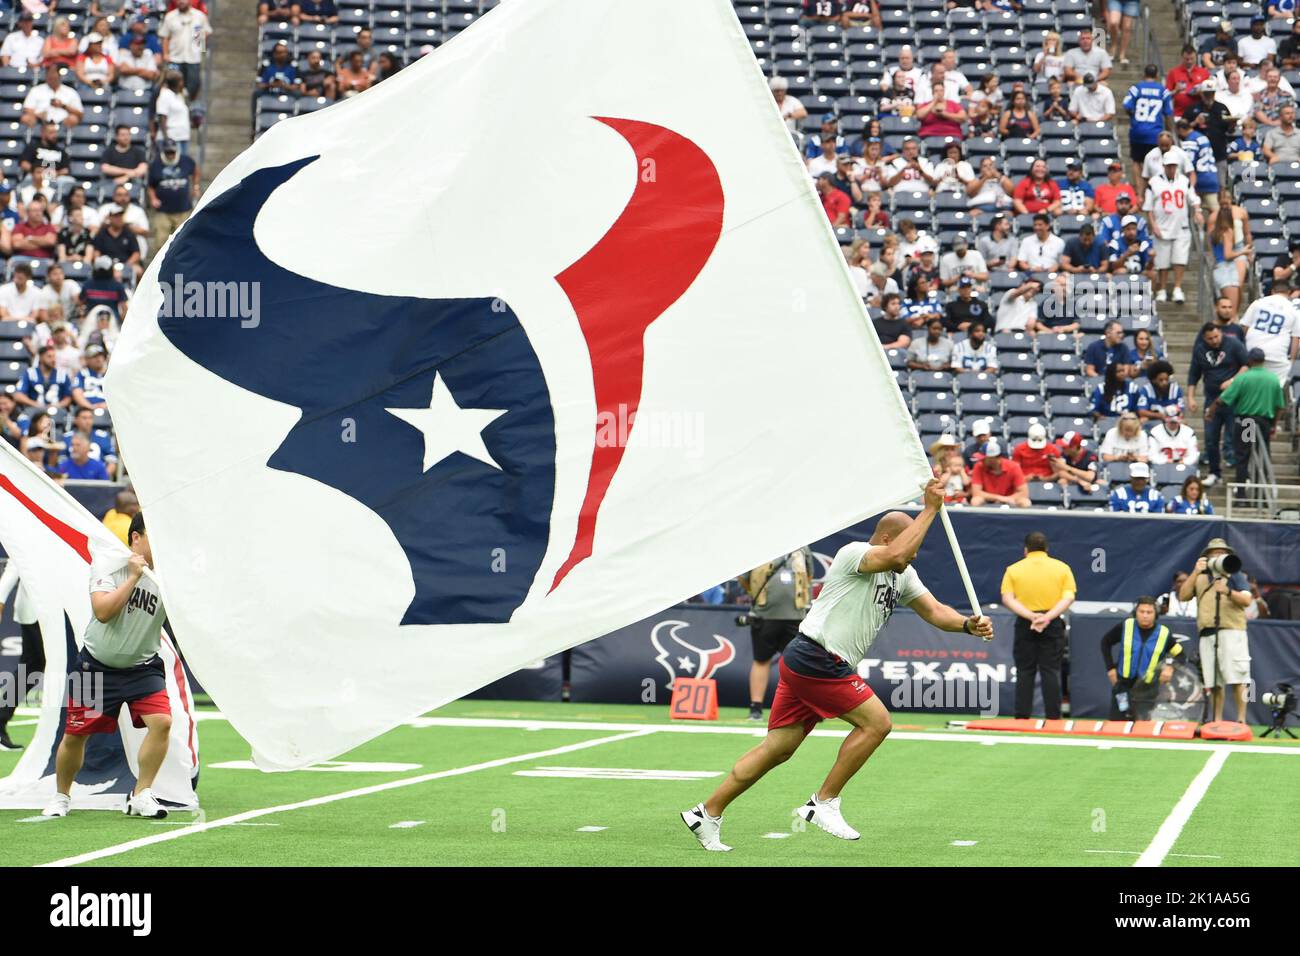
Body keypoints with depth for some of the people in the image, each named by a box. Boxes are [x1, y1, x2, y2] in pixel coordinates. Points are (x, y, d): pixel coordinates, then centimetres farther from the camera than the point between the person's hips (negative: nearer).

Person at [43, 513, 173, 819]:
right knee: (75, 734, 3)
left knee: (161, 721, -21)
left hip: (142, 667, 1)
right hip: (97, 665, -1)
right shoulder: (107, 565, -10)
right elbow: (103, 611, -23)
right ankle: (61, 796, 27)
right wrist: (134, 576, -24)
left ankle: (141, 795, -9)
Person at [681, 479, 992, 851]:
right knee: (876, 722, -8)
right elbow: (894, 555, -30)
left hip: (803, 665, 9)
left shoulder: (904, 576, 16)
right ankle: (823, 803, -3)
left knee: (778, 748, 9)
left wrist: (968, 624, -5)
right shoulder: (853, 554, -12)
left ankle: (707, 813, 11)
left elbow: (933, 611, 14)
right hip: (815, 660, -9)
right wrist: (930, 509, -24)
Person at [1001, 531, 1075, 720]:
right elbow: (1069, 597, -6)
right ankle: (1053, 718, -1)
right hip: (1053, 625, 0)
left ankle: (1022, 718, 3)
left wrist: (1031, 616, -16)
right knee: (1051, 672, 2)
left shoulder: (1013, 570, 5)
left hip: (1025, 625, 0)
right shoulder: (1062, 568, 6)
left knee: (1025, 672, 6)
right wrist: (1048, 616, -16)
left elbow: (1007, 599, -7)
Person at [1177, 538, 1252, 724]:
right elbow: (1183, 596, 7)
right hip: (1207, 634, 4)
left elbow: (1246, 600, -3)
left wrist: (1227, 591, -21)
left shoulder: (1235, 575, 10)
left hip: (1231, 630, -4)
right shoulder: (1200, 577, 20)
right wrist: (1195, 572, -2)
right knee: (1213, 683, 2)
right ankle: (1217, 722, 5)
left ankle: (1241, 721, -13)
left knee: (1236, 680, -12)